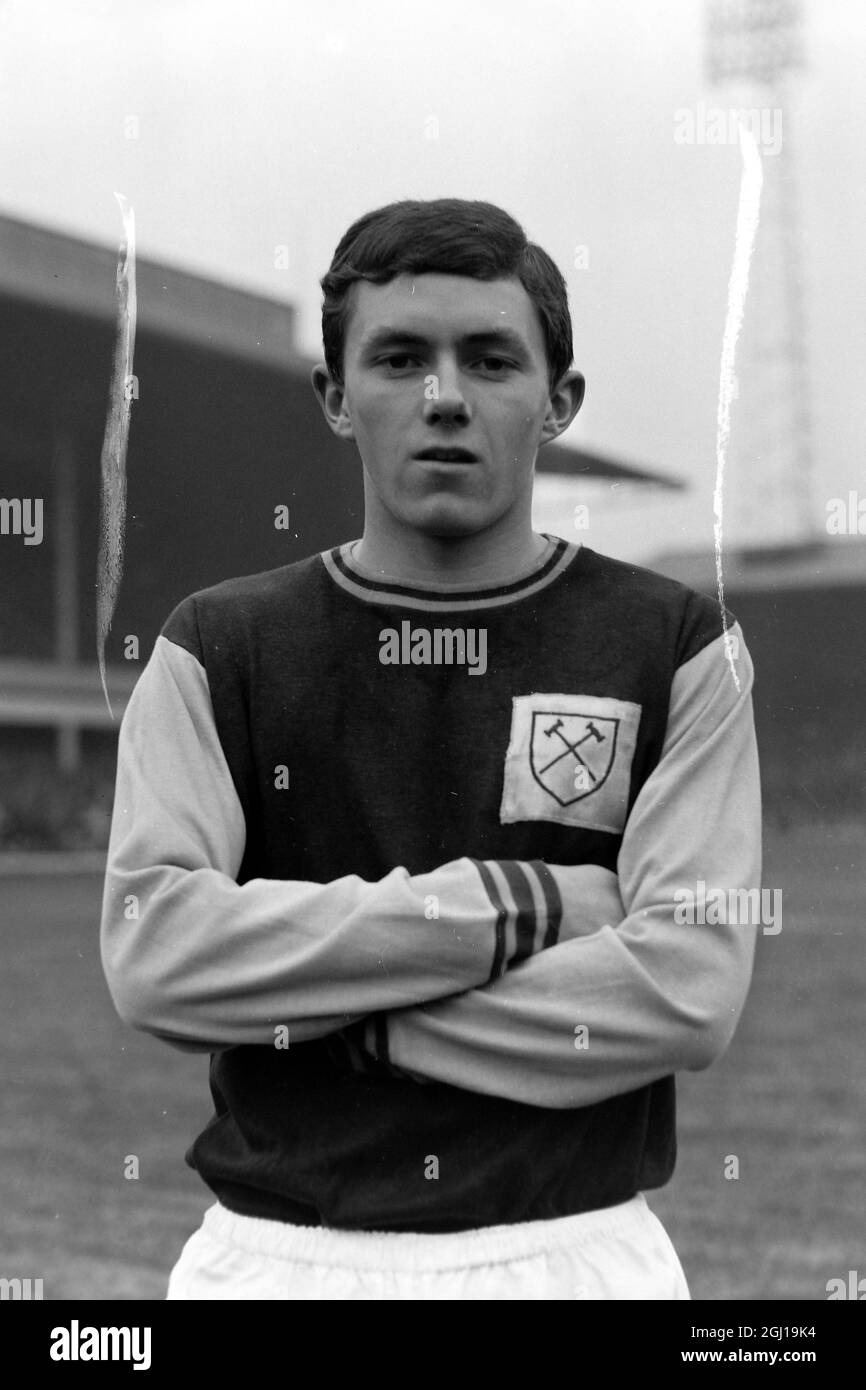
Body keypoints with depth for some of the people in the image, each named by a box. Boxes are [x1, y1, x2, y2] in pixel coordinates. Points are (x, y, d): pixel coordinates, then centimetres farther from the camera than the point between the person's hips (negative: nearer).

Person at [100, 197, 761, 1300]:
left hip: (575, 1247, 0)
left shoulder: (675, 646, -2)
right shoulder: (217, 649, 0)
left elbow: (691, 990, -13)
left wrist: (317, 1017, -12)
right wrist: (513, 903, -15)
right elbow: (151, 957, -13)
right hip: (276, 1249, 1)